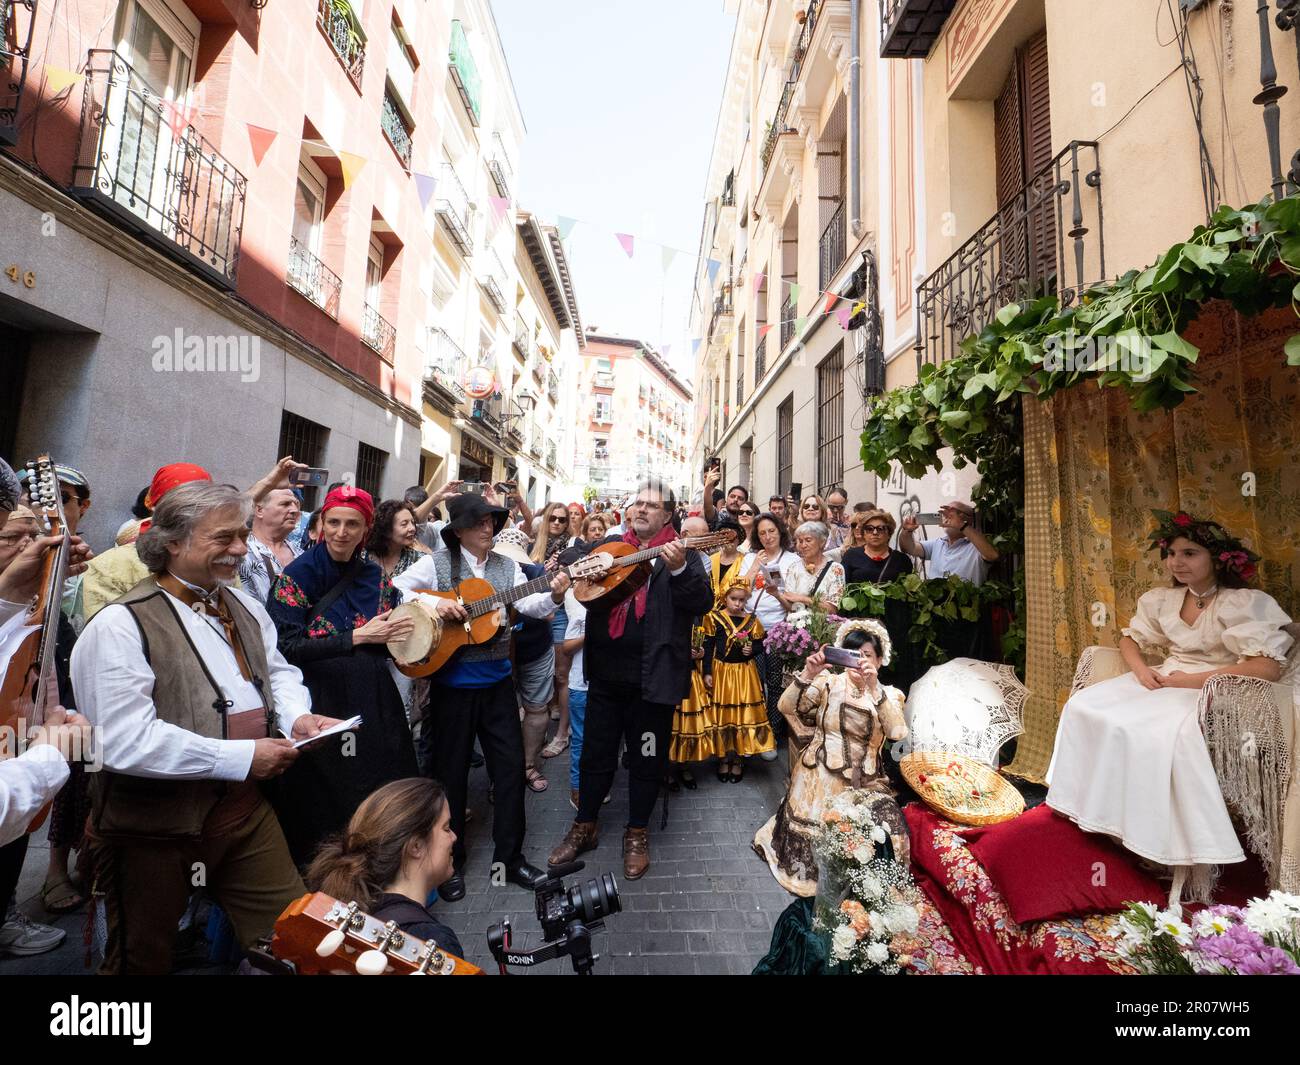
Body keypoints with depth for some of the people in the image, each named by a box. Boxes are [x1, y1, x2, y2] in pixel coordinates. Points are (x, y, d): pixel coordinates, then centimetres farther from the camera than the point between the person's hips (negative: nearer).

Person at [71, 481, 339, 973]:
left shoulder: (245, 606, 8)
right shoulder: (120, 626, -16)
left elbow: (277, 671, 16)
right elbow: (126, 741, -24)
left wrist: (296, 716, -4)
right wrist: (241, 757, -22)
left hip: (244, 805, 6)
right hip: (154, 826, -5)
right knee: (144, 958, 19)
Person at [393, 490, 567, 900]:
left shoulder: (507, 566, 5)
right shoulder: (436, 563, -5)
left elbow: (528, 605, -3)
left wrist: (553, 595, -22)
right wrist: (433, 604, -23)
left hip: (497, 683, 3)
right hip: (452, 684, -3)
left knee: (511, 766, 8)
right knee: (451, 772, 11)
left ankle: (509, 855, 25)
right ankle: (449, 861, 31)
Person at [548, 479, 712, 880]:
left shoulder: (681, 553, -3)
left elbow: (703, 603, -14)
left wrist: (679, 569, -30)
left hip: (653, 676, -3)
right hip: (606, 671, 4)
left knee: (647, 759, 13)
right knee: (596, 754, 16)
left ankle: (636, 834, 33)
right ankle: (584, 827, 36)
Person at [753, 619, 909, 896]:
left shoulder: (889, 695, 4)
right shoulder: (828, 683, 1)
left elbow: (898, 732, -17)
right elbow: (787, 707, -12)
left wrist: (874, 688, -27)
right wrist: (807, 674, -26)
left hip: (865, 781, 1)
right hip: (820, 776, -1)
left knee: (887, 829, -19)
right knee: (812, 830, -13)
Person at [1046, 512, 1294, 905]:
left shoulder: (1245, 604, -12)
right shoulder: (1162, 599, 6)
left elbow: (1269, 667, -22)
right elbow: (1130, 638, 18)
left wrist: (1193, 679, -21)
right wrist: (1140, 668, -4)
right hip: (1164, 680, 7)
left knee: (1168, 737, -34)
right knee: (1084, 707, -9)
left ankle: (1192, 859, -18)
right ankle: (1105, 814, 4)